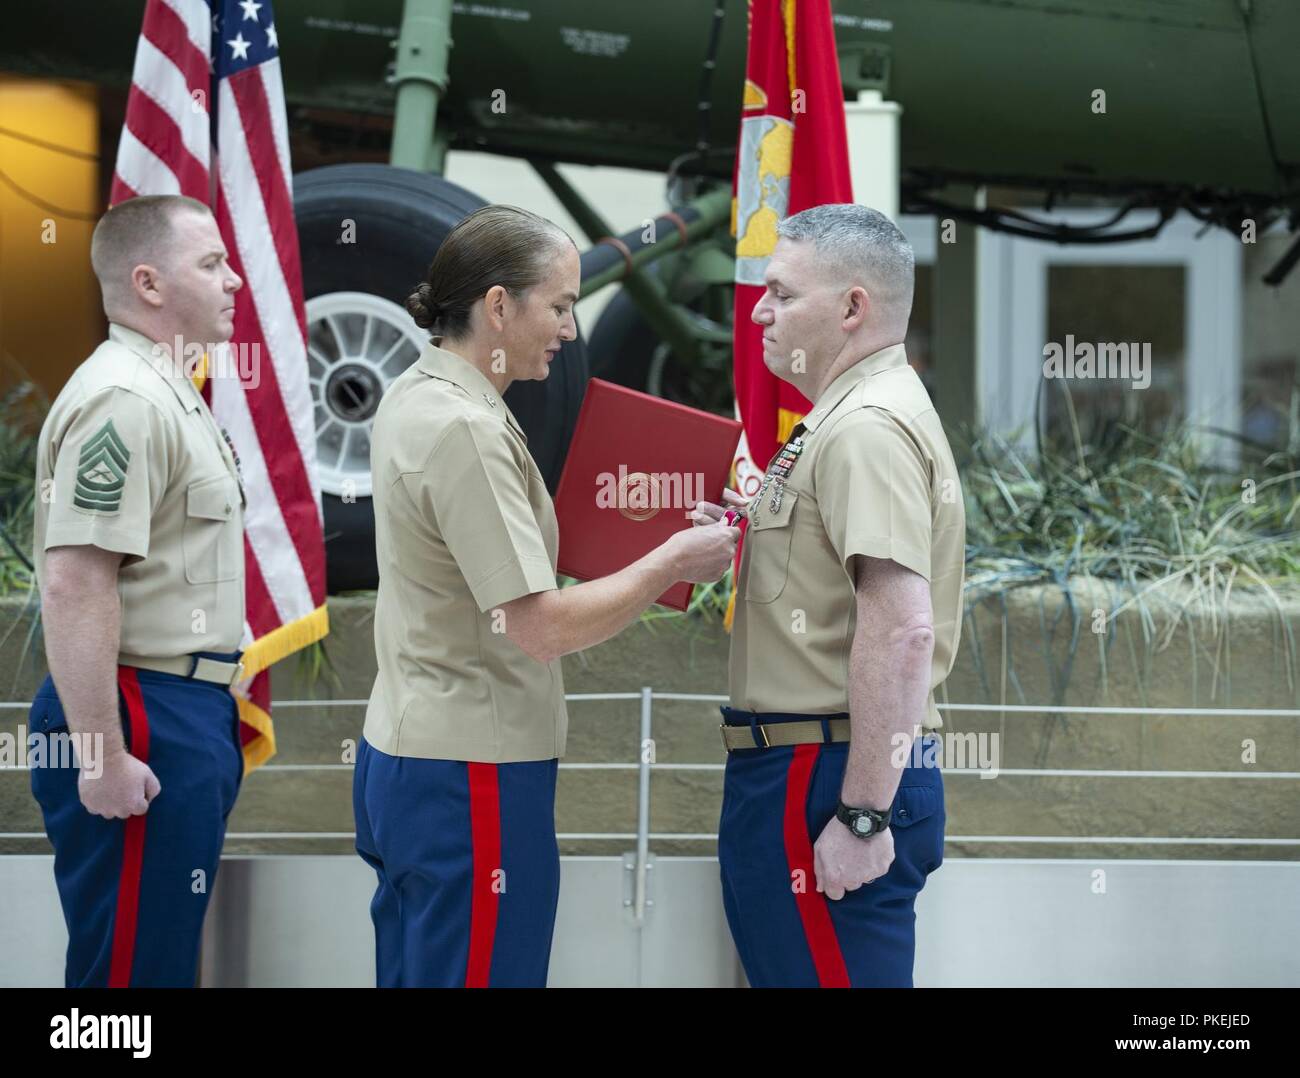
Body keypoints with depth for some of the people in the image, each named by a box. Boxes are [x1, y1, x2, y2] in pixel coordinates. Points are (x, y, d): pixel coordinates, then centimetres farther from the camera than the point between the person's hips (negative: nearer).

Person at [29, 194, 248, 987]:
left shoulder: (167, 392, 17)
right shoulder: (124, 400, -17)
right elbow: (75, 585, -24)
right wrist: (102, 756, -25)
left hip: (184, 712, 10)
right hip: (143, 717, -10)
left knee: (168, 950, 14)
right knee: (134, 961, -6)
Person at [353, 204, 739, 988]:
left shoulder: (415, 397, 9)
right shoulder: (466, 431, -20)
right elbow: (543, 627, -22)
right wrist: (673, 563, -12)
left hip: (404, 754, 10)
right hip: (471, 777, -10)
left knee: (416, 970, 13)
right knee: (479, 970, -4)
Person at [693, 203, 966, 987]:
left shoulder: (867, 428, -16)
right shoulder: (856, 414, 19)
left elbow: (900, 631, -25)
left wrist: (862, 816, -26)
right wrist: (753, 539, 12)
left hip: (828, 776, -11)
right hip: (810, 770, 11)